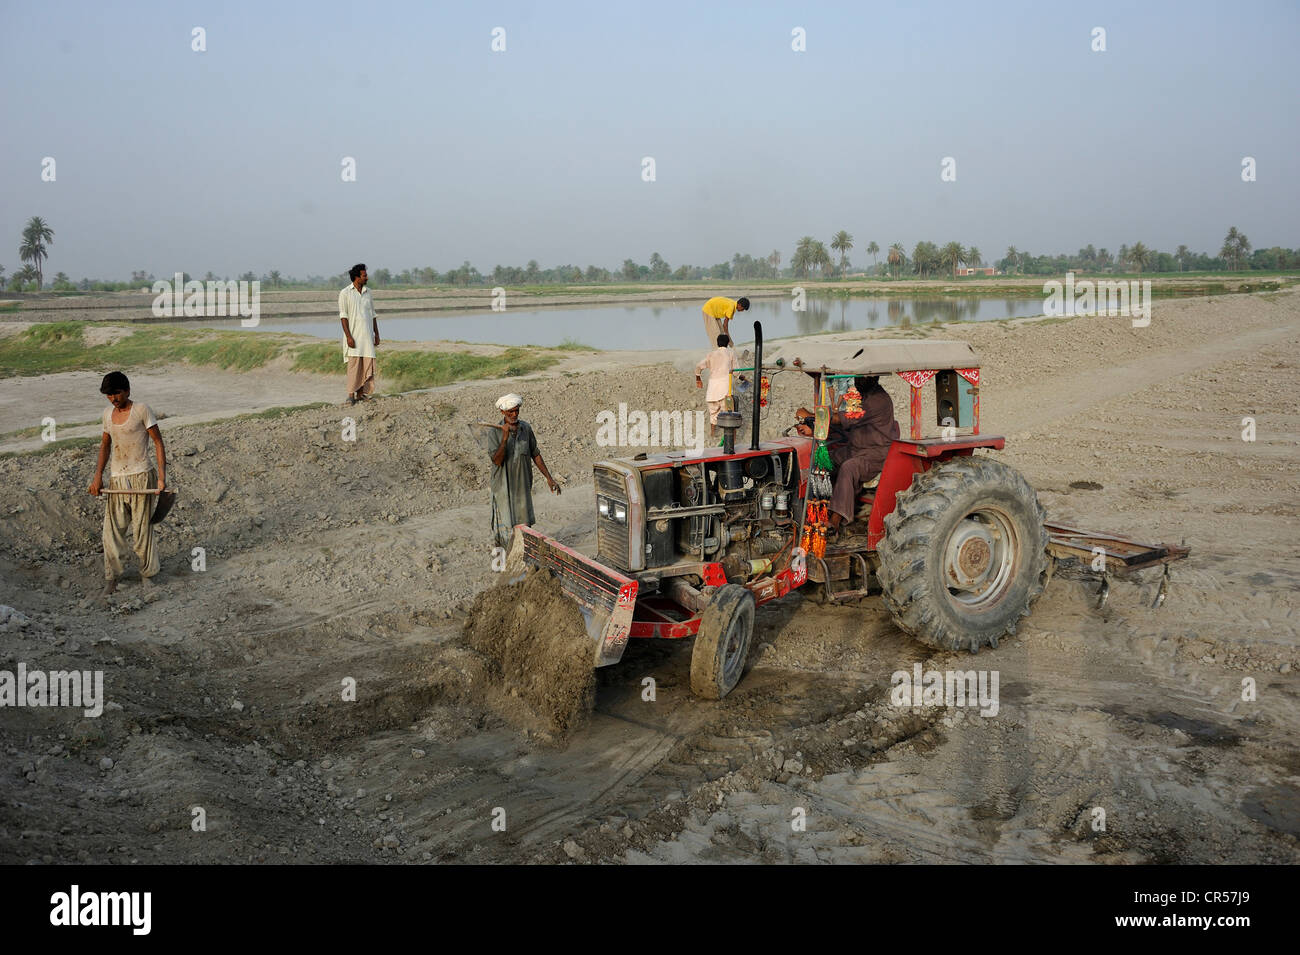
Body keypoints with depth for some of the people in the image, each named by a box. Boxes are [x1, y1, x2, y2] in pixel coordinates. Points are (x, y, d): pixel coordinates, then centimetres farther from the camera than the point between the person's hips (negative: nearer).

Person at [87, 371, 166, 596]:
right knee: (112, 529, 2)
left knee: (142, 527, -1)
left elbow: (158, 442, -6)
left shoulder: (141, 409, -5)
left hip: (140, 477, -5)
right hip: (116, 479, 5)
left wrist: (162, 476, -13)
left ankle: (147, 574, 14)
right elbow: (105, 444, 20)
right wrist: (98, 475, 9)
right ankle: (111, 578, 12)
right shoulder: (108, 413, 11)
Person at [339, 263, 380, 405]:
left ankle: (361, 394, 8)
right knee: (354, 363, -11)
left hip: (367, 335, 5)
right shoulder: (345, 293, -4)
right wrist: (348, 336, -16)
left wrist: (376, 334, 14)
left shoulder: (367, 291, 12)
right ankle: (351, 395, -8)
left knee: (367, 364, 1)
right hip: (353, 335, -5)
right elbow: (343, 316, -8)